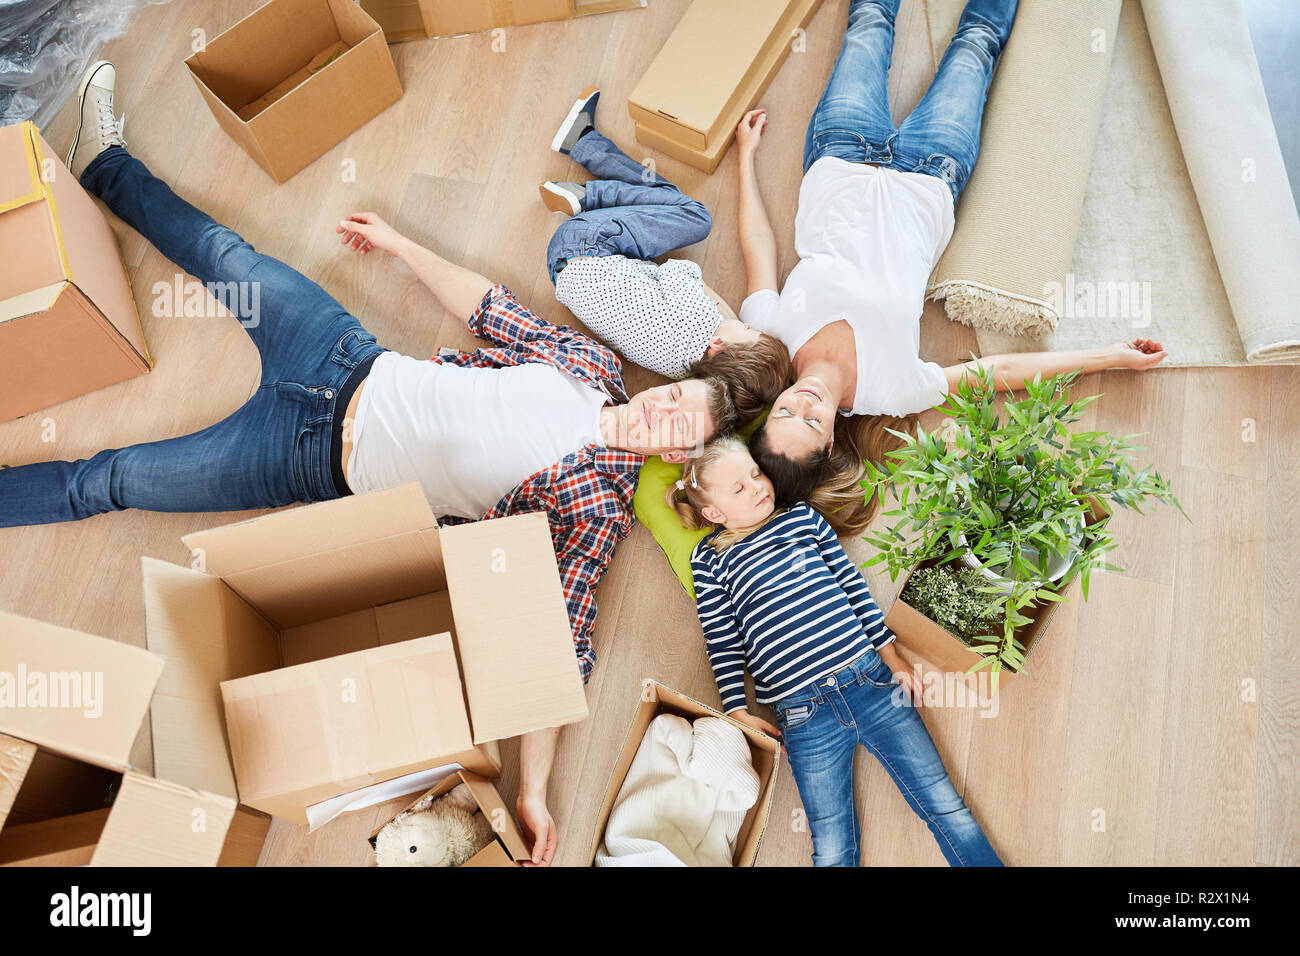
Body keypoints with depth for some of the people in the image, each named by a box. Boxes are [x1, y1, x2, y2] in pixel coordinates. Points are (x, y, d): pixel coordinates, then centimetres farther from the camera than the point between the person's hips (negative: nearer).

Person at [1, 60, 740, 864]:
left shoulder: (599, 506, -19)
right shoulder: (594, 364, -4)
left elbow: (563, 640, -23)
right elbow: (490, 309, 8)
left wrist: (534, 791, -31)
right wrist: (399, 243, 12)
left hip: (327, 464, -5)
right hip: (355, 366, 5)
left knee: (103, 482, -2)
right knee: (224, 254, 17)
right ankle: (107, 164, 47)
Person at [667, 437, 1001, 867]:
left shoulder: (802, 516, 13)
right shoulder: (709, 560, 5)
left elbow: (851, 583, 15)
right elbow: (722, 643, 4)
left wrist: (890, 652, 11)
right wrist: (738, 711, -2)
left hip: (869, 679, 3)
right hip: (802, 713, -2)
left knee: (946, 806, 2)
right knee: (832, 850, -5)